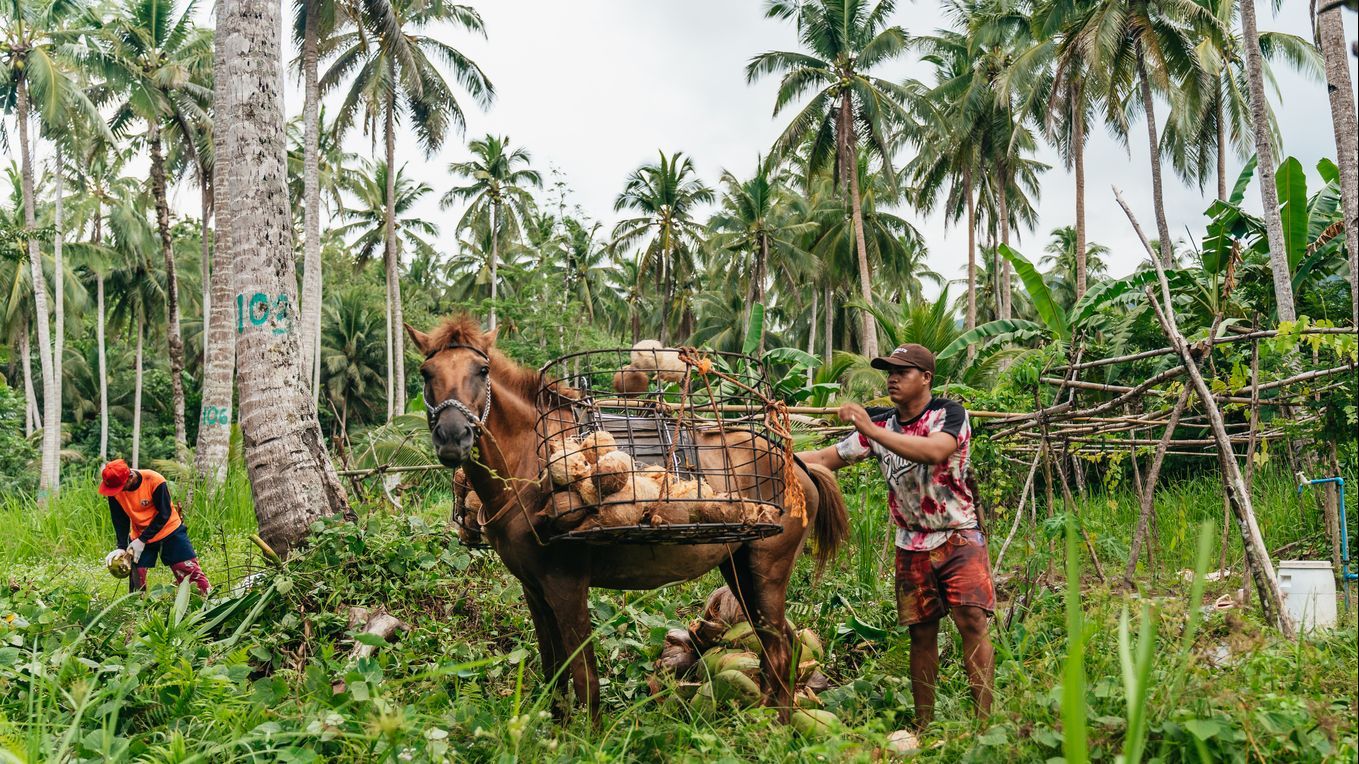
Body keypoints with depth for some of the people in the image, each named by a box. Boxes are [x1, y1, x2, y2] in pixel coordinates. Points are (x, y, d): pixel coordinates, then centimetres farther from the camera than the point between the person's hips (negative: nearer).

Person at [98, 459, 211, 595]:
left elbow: (164, 514, -19)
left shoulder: (154, 481, -26)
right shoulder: (114, 489, -13)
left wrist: (142, 540, -20)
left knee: (190, 569, -9)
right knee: (136, 582, 3)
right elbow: (120, 521, -4)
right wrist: (122, 547, -16)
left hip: (169, 531, -4)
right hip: (139, 538, 4)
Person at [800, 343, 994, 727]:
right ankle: (923, 724, 14)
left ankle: (984, 720, -10)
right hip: (912, 547, 4)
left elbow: (934, 452, -29)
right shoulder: (879, 427, 6)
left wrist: (871, 431, -32)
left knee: (973, 623, -13)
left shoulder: (949, 414, -8)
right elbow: (824, 458, 5)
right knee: (921, 633, 7)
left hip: (959, 537, -4)